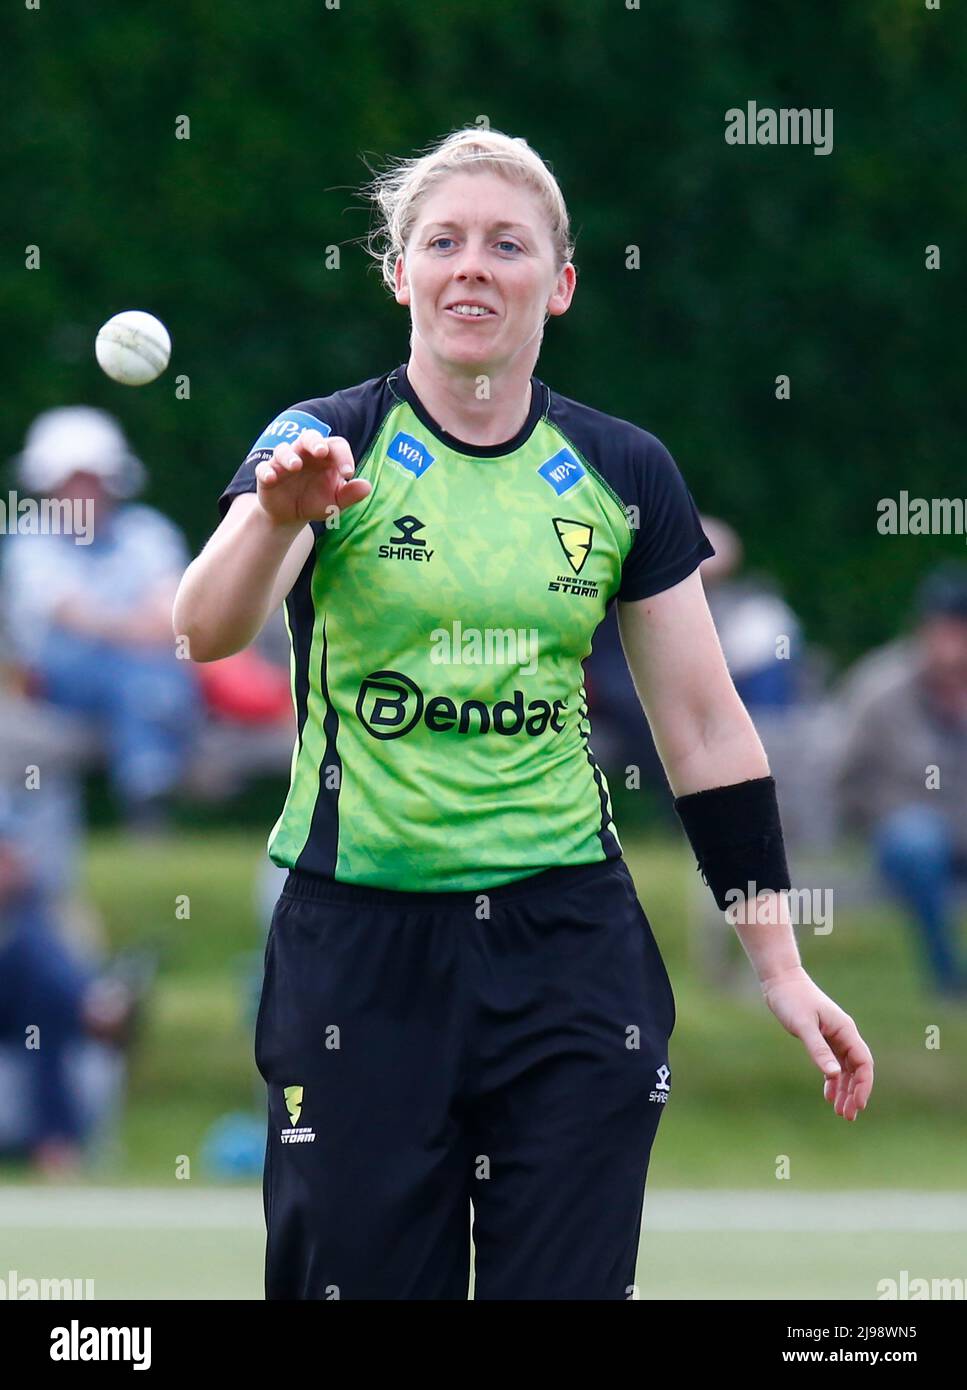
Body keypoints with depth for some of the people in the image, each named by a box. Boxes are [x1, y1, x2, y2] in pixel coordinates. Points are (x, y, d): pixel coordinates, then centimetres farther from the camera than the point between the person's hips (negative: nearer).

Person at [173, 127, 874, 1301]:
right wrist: (279, 514, -44)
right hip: (362, 943, -2)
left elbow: (703, 725, 10)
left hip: (568, 946, 2)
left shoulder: (625, 475, 5)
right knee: (361, 1285, -1)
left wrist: (780, 964, 6)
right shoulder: (329, 444, -4)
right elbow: (205, 630, -22)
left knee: (569, 1287, 0)